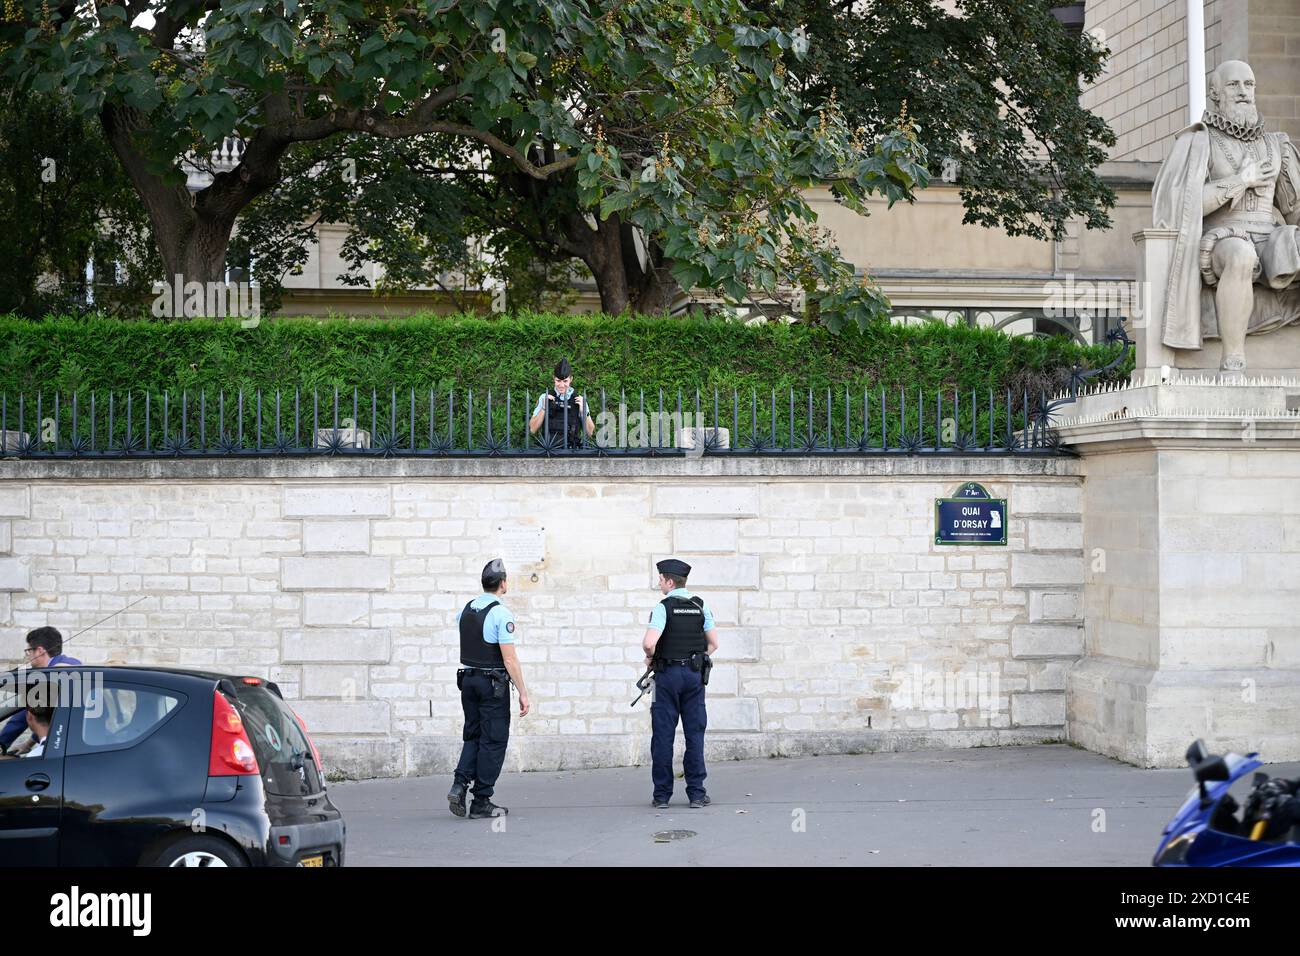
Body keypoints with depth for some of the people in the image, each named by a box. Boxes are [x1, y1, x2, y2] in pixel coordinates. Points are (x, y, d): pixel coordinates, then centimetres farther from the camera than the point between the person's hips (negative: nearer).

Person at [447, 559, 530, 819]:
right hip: (493, 683, -6)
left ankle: (460, 784, -1)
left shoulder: (466, 610, 5)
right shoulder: (501, 613, -15)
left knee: (473, 736, 18)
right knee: (493, 740, 3)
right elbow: (510, 659, -18)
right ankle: (481, 802, 5)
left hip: (467, 679, 6)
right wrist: (523, 693, -14)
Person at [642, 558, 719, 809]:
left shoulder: (663, 607, -10)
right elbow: (713, 643, 7)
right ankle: (696, 793, 3)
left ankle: (662, 795, 3)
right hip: (695, 675, 4)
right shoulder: (700, 607, 5)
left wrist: (650, 657, -1)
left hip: (668, 675, -4)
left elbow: (649, 643, -21)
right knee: (695, 734, 5)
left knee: (663, 735, 2)